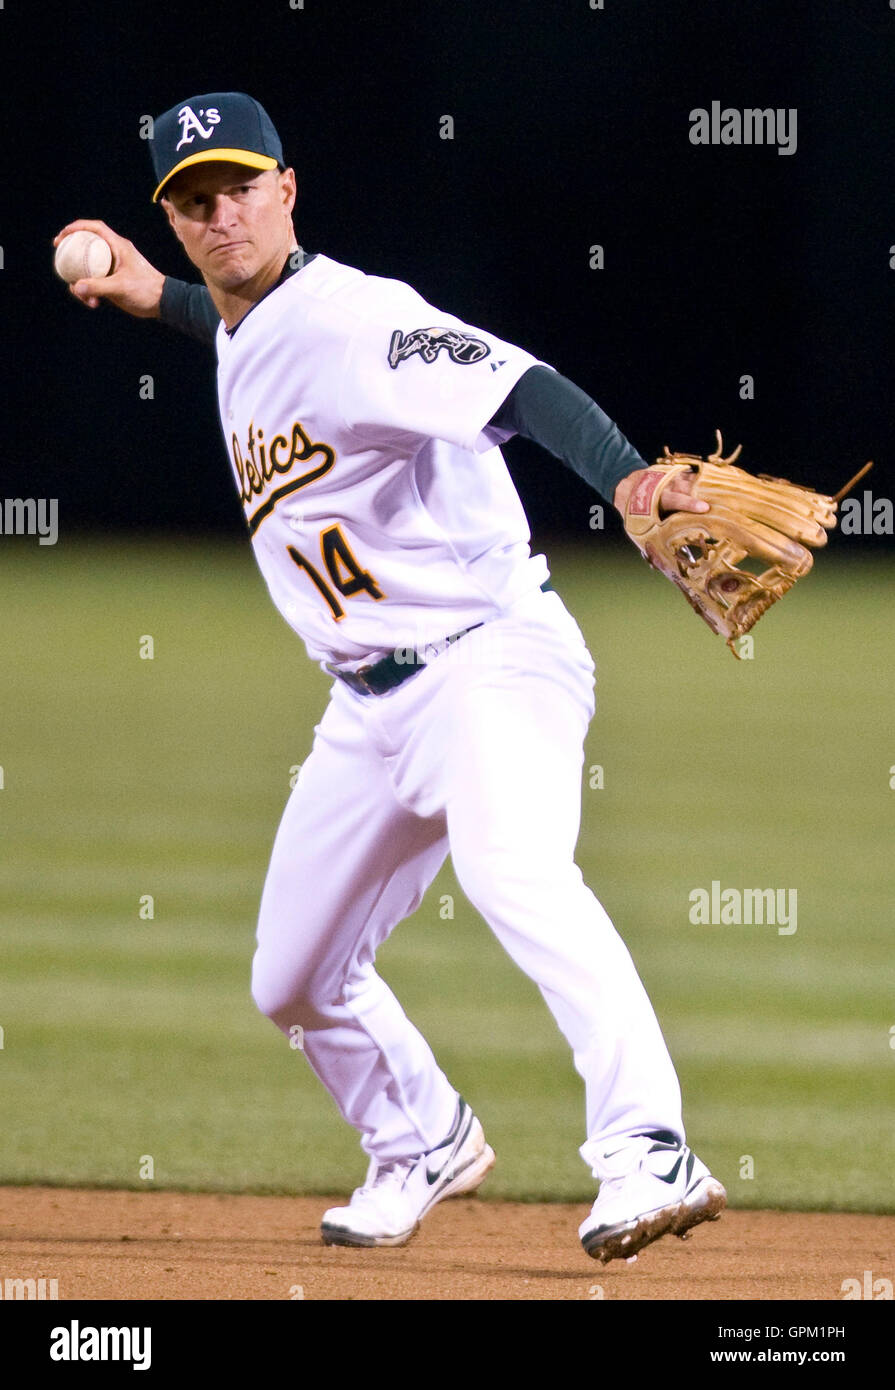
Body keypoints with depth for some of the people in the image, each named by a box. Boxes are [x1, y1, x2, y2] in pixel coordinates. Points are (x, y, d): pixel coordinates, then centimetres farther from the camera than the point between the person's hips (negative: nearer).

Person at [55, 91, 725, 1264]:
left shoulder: (351, 319, -19)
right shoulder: (244, 335, 10)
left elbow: (518, 388, -35)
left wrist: (628, 477, -53)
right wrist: (155, 299, 26)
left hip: (488, 658, -10)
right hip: (372, 708, 10)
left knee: (516, 874, -37)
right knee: (295, 984, 16)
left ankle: (649, 1157, -48)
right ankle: (425, 1145, 43)